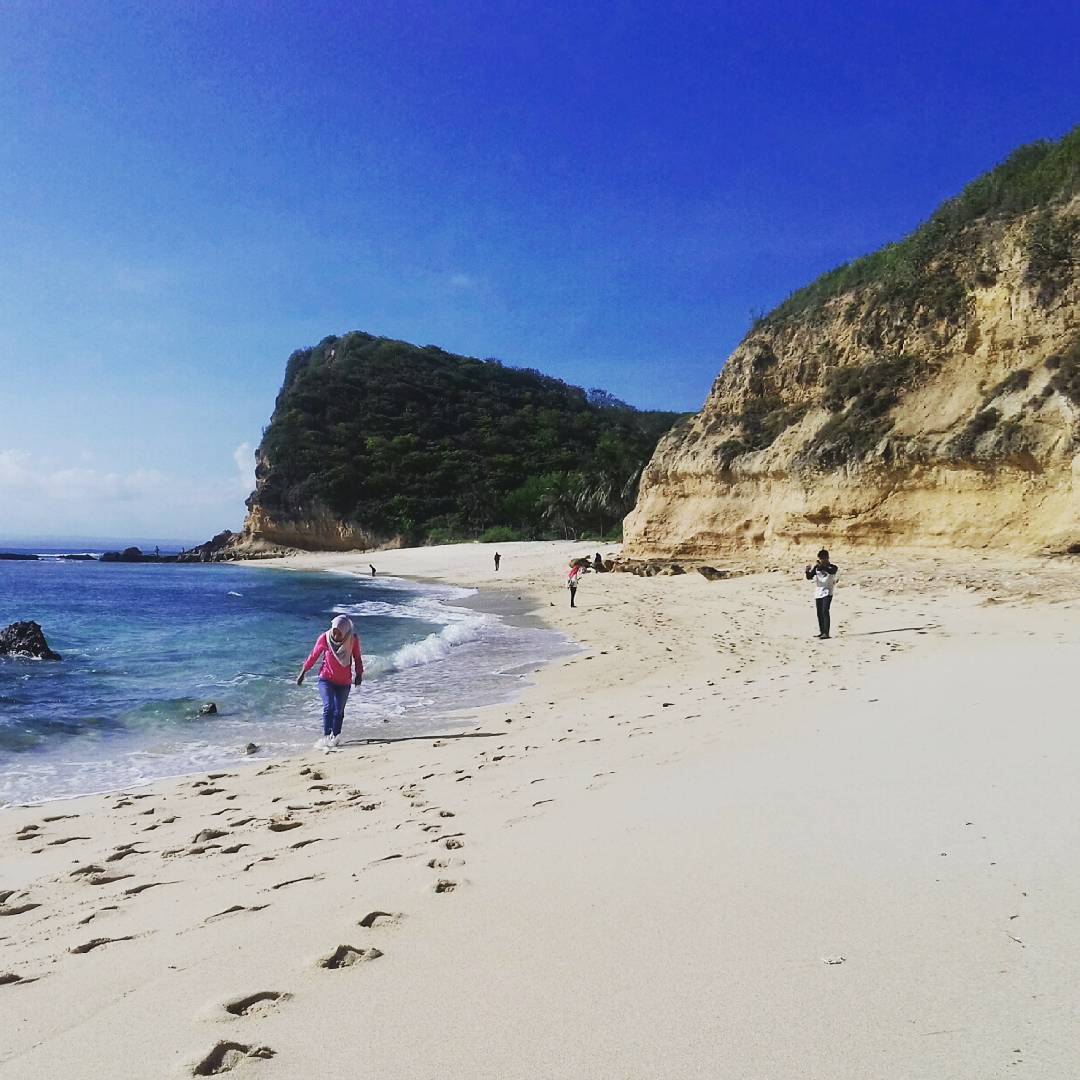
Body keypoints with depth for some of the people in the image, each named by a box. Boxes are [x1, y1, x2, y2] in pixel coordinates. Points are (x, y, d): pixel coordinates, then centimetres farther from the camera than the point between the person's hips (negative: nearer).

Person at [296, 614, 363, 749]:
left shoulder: (353, 640, -15)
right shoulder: (324, 638, -17)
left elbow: (357, 658, 2)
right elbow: (313, 656, -2)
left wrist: (359, 674, -6)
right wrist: (303, 673, 4)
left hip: (344, 682, 1)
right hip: (326, 679, -1)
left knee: (338, 711, 6)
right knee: (328, 706, -19)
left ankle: (335, 736, 24)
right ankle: (326, 737, -18)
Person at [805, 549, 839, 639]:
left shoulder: (832, 567, -6)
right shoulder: (816, 567, 6)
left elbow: (831, 571, -30)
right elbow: (809, 577, 1)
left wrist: (821, 566, -43)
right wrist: (807, 570, -20)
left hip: (827, 592, -5)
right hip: (818, 592, 5)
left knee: (825, 611, -17)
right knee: (819, 613, 12)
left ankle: (826, 633, -21)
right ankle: (821, 631, 25)